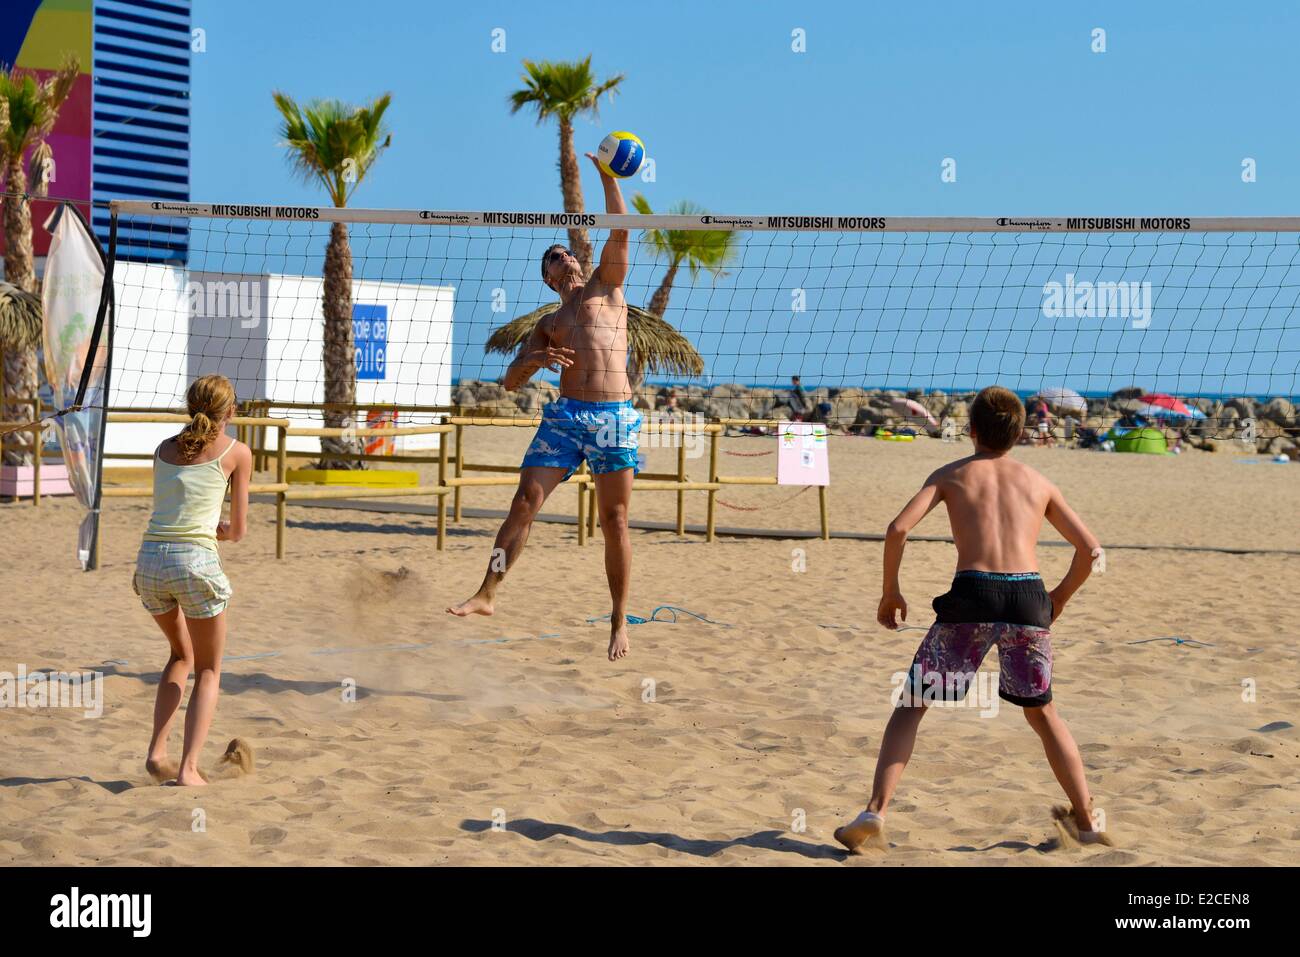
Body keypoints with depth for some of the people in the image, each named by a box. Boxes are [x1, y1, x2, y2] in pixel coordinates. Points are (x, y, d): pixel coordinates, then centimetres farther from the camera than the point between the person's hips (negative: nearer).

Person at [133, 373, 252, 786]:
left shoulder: (164, 449, 17)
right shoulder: (237, 452, 6)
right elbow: (238, 530, 10)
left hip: (149, 562, 4)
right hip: (196, 562, -4)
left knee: (182, 655, 28)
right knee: (208, 671, 14)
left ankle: (157, 751, 16)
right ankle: (189, 767, 1)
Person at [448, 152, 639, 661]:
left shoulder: (604, 287, 17)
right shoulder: (548, 324, 22)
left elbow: (619, 233, 3)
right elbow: (511, 381, 14)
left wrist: (608, 176, -3)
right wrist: (535, 359, -7)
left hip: (615, 417, -2)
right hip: (564, 414, 2)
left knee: (614, 520, -2)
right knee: (525, 501, -9)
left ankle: (620, 620, 6)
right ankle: (486, 594, -7)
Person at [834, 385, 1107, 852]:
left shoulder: (951, 474, 15)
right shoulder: (1039, 483, 21)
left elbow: (898, 529, 0)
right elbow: (1090, 549, 17)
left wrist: (890, 592, 12)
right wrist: (1059, 596, 32)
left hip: (972, 593, -2)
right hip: (1028, 596, 2)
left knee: (911, 705, 10)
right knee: (1041, 712, 24)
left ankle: (876, 812, -5)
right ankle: (1087, 822, 25)